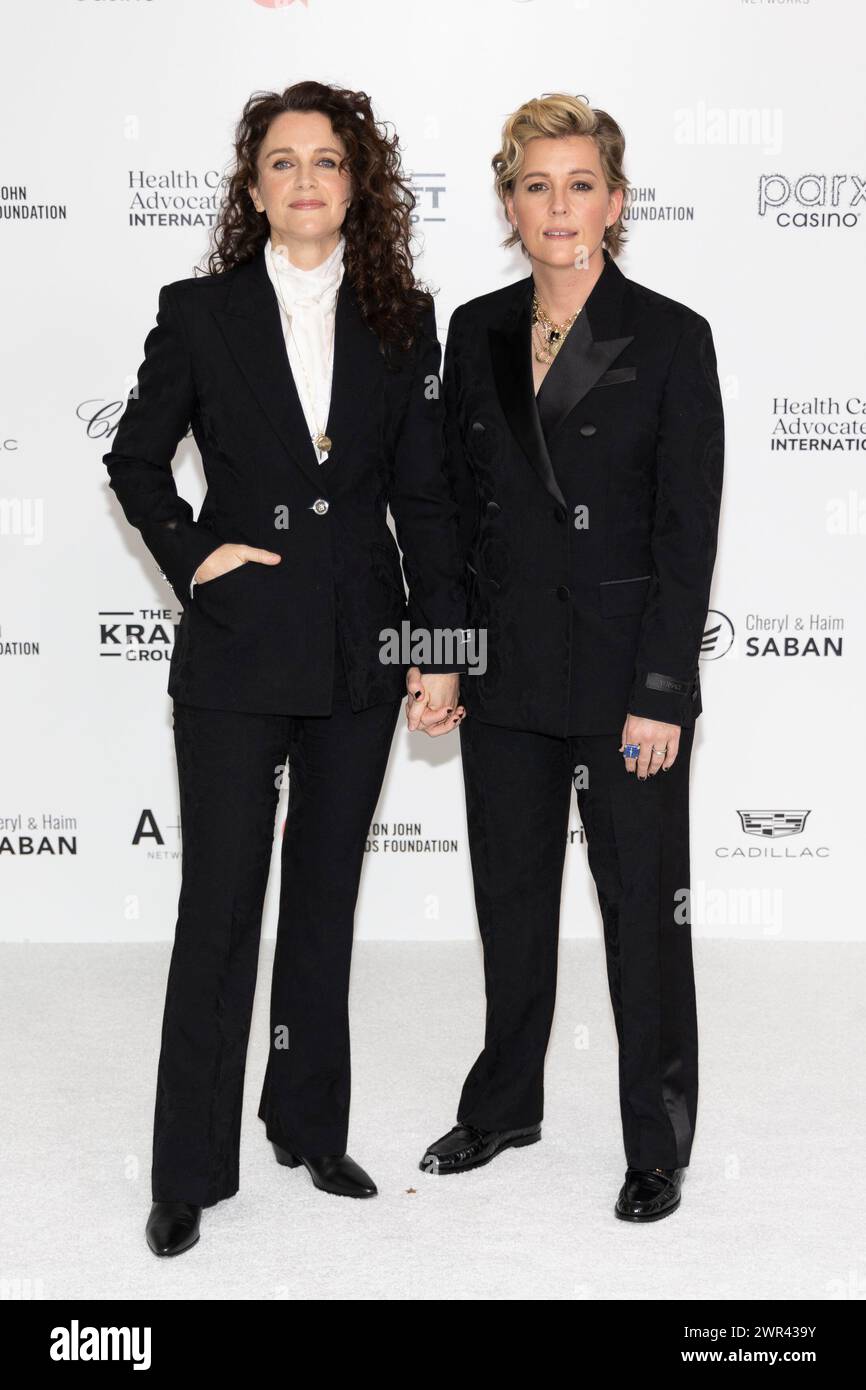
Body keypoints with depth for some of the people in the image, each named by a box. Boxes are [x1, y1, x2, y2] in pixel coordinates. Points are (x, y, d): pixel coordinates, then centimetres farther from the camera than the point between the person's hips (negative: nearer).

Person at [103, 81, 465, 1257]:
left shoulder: (403, 322, 4)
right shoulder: (200, 313, -1)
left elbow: (426, 498, 4)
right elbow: (135, 458, 9)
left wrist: (443, 647, -1)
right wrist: (189, 557, -6)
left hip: (362, 651, 3)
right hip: (239, 650, -2)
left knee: (328, 896, 13)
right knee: (220, 908, 1)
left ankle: (310, 1127, 29)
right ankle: (191, 1171, 13)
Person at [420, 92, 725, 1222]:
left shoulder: (672, 339, -6)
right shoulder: (476, 333, 7)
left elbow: (688, 533, -9)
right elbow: (459, 502, 11)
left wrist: (661, 694, -14)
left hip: (627, 674, -4)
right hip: (506, 668, 5)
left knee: (644, 907, 5)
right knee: (511, 896, 16)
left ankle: (660, 1146, 22)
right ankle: (506, 1106, 35)